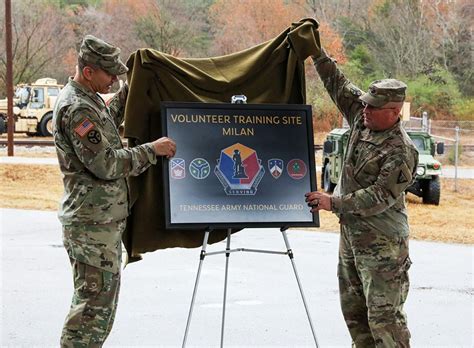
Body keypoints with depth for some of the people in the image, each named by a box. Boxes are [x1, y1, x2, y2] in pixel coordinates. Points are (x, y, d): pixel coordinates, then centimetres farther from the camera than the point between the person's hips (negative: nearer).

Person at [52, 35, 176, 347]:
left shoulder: (85, 99, 14)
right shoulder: (77, 109, -19)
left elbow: (108, 121, 36)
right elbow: (105, 164, -23)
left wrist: (129, 92, 28)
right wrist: (151, 150, -17)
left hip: (101, 218, 11)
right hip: (93, 223, -11)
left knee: (97, 298, 17)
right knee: (96, 300, -9)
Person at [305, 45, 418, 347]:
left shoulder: (401, 151, -20)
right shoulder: (362, 118, 3)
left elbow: (380, 197, -23)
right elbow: (338, 85, 11)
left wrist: (334, 203, -25)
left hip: (383, 243, -9)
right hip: (351, 233, 9)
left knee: (384, 314, -10)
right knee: (354, 310, 15)